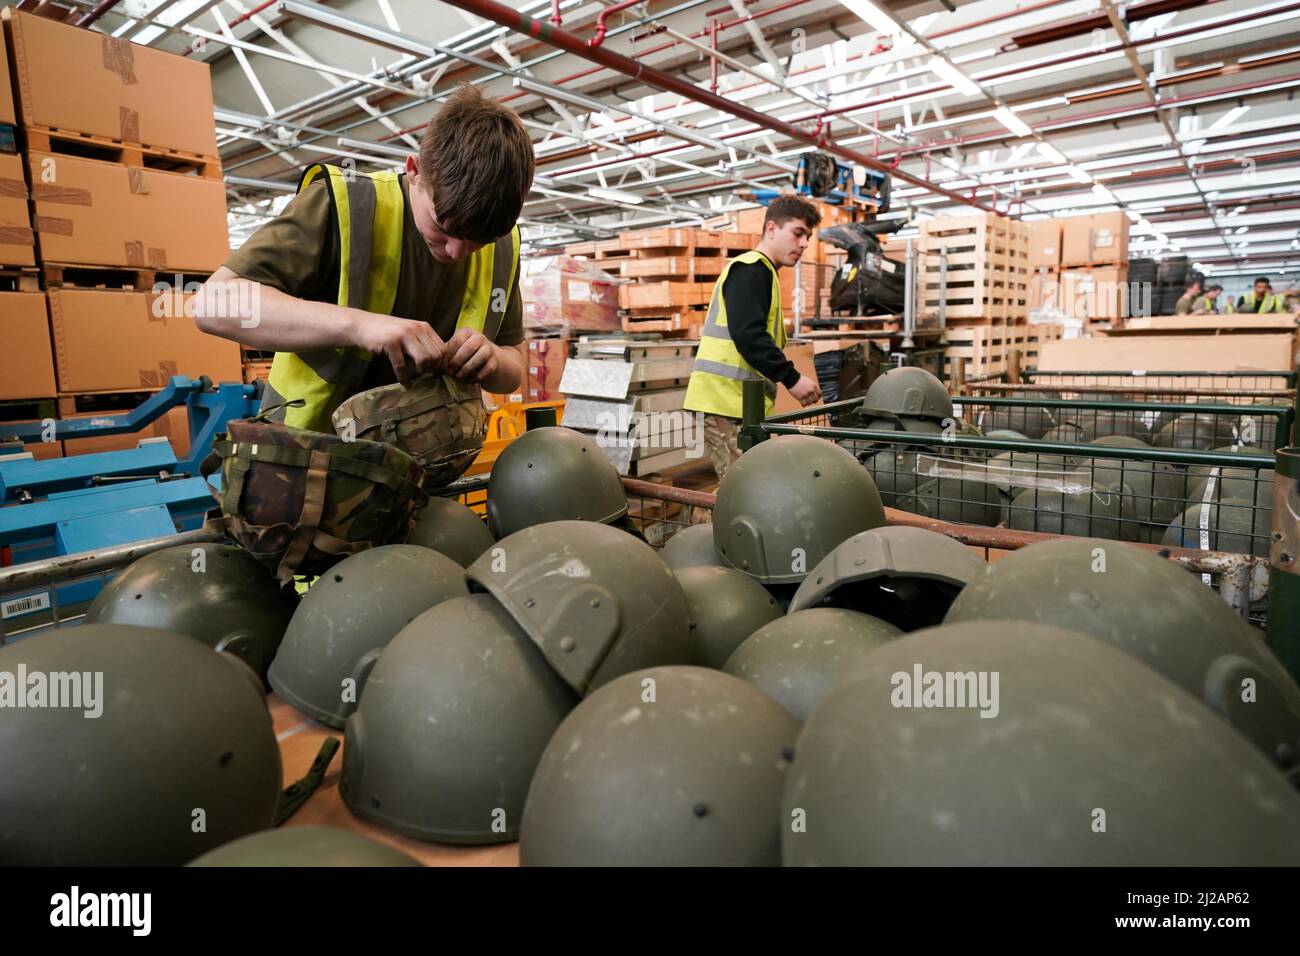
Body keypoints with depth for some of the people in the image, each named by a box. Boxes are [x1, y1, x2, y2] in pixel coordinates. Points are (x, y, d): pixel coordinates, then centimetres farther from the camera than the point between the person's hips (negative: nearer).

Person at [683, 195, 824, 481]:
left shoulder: (759, 271, 25)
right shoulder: (750, 268, -6)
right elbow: (748, 335, -19)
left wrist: (790, 381, 17)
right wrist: (792, 379, -16)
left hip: (738, 402, 10)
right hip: (729, 400, -10)